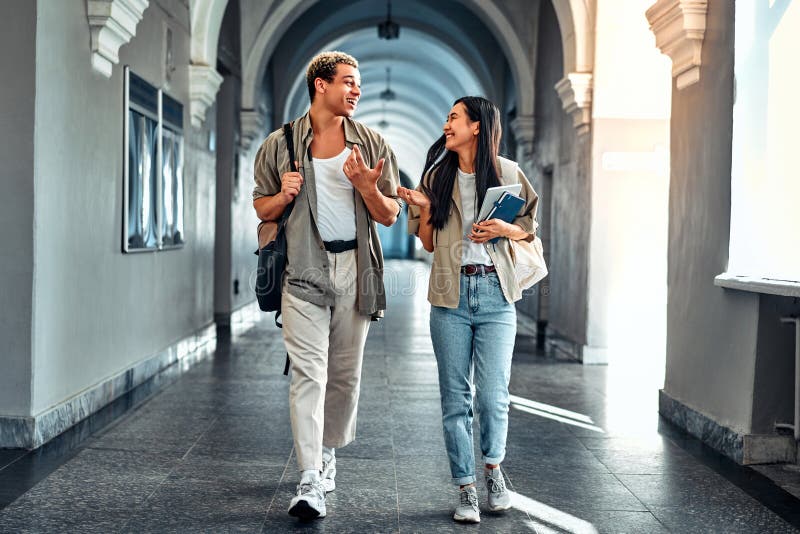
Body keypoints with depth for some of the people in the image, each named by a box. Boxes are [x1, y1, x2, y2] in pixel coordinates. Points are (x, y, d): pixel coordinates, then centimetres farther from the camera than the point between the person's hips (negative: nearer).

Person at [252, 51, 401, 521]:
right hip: (304, 270, -2)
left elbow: (390, 216, 6)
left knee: (346, 372, 8)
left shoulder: (373, 145, 6)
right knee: (308, 371, -11)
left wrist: (367, 187, -14)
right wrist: (284, 195, -10)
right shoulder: (280, 145, 4)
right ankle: (310, 482, -14)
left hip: (355, 269, 2)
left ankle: (328, 451, 29)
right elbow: (262, 208, 12)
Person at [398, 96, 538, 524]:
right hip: (450, 295, 2)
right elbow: (429, 243, 11)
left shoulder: (508, 173, 4)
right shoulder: (437, 175, 9)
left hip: (496, 295, -2)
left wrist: (505, 228, -7)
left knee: (493, 395, -5)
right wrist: (423, 208, -6)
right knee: (455, 397, 3)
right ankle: (465, 489, 14)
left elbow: (530, 227, 13)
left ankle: (493, 467, 23)